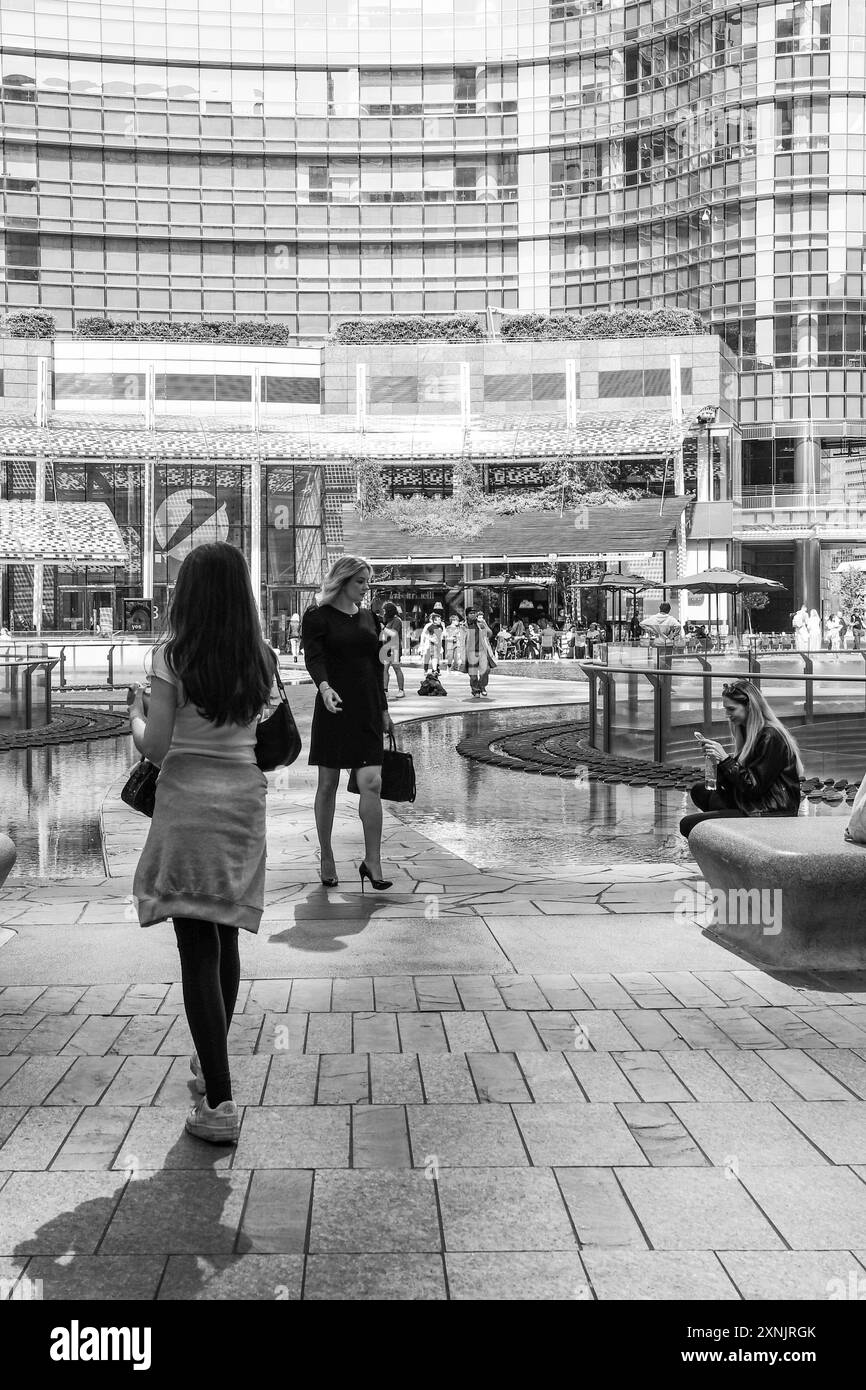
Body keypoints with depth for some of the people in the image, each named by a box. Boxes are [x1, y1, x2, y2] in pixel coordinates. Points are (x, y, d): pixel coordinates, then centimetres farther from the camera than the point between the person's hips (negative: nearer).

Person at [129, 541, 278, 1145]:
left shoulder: (173, 656, -12)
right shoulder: (261, 659, 0)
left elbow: (155, 747, -12)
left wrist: (137, 713, 8)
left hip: (187, 804, -4)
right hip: (244, 801, 5)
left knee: (198, 948, -4)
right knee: (224, 940, 18)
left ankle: (219, 1101, -8)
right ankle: (211, 1062, 35)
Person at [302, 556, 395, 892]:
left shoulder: (368, 617, 15)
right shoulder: (318, 617, -3)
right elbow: (313, 657, -17)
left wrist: (383, 708, 18)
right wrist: (324, 686, -36)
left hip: (368, 710, 4)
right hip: (334, 709, -4)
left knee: (372, 783, -6)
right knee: (328, 784, 4)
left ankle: (372, 862, -1)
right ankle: (326, 858, 17)